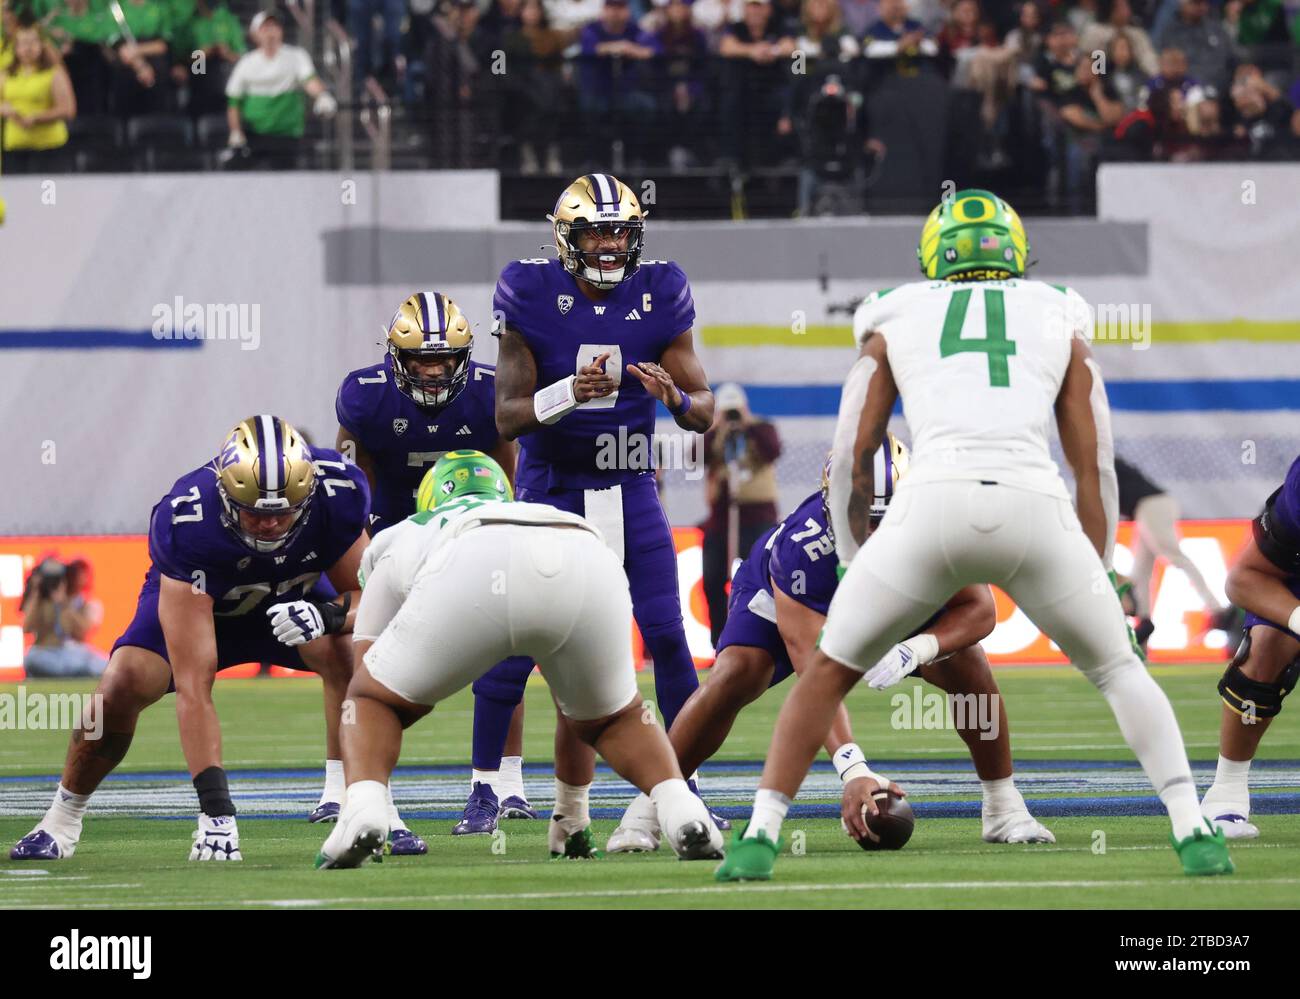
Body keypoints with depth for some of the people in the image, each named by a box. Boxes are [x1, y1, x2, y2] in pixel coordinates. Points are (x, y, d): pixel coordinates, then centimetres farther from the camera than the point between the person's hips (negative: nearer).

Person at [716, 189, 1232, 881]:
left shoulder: (895, 319, 24)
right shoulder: (1059, 318, 25)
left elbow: (852, 459, 21)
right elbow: (1094, 466, 23)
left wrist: (856, 562, 29)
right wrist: (1099, 574, 30)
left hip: (932, 506, -1)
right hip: (1034, 506, 1)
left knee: (828, 673, 19)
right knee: (1119, 669, 22)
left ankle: (760, 835, 8)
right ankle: (1194, 835, 7)